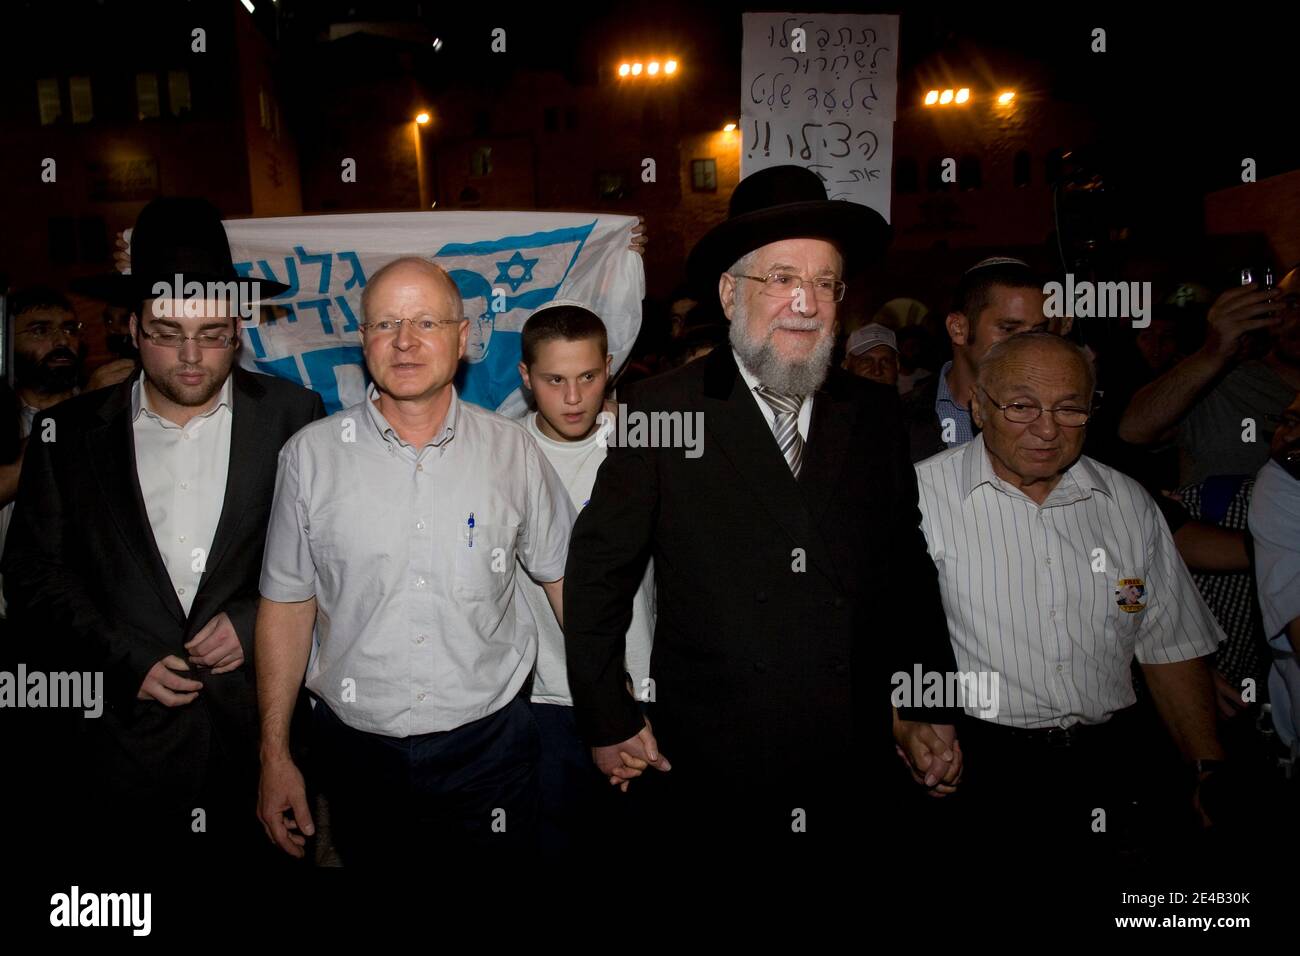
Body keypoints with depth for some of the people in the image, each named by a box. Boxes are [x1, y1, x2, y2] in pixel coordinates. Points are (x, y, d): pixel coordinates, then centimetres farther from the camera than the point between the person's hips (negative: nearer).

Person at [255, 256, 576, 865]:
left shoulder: (512, 450, -4)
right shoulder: (310, 455, -4)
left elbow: (564, 579, 4)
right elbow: (287, 605, 1)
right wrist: (275, 756, 1)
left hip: (490, 745, 0)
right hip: (359, 751, 0)